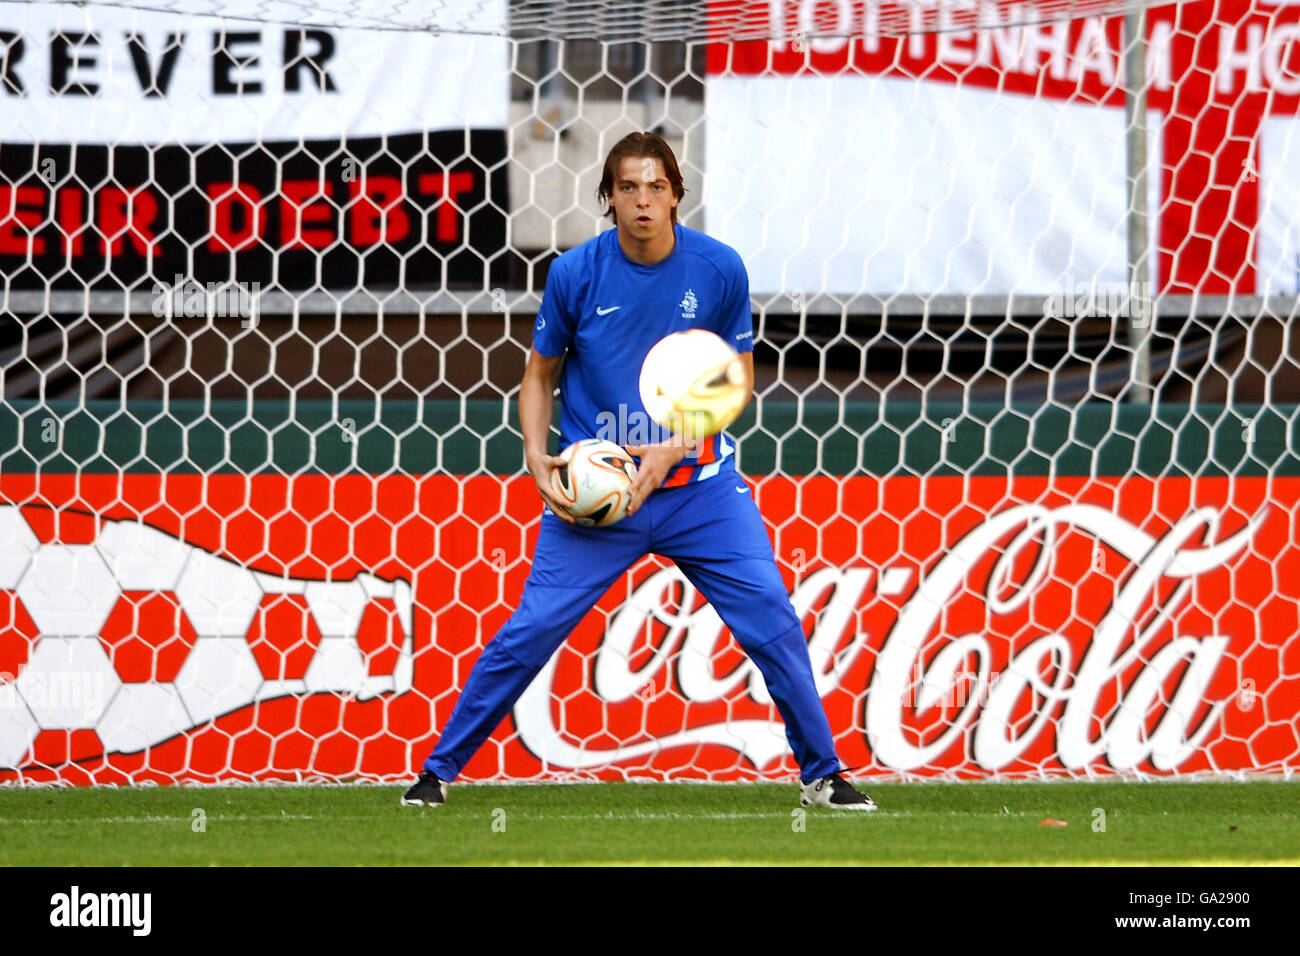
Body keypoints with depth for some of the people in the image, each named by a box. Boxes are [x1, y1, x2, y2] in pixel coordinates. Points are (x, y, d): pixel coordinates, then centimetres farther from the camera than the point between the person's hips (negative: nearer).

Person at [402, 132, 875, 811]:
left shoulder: (719, 269, -6)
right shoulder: (575, 273, -7)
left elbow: (738, 379, 3)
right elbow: (540, 373, 8)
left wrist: (673, 449, -11)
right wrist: (537, 457, -8)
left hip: (698, 484, 1)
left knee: (772, 621, -6)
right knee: (531, 628, -6)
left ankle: (822, 775, 10)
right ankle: (439, 770, 8)